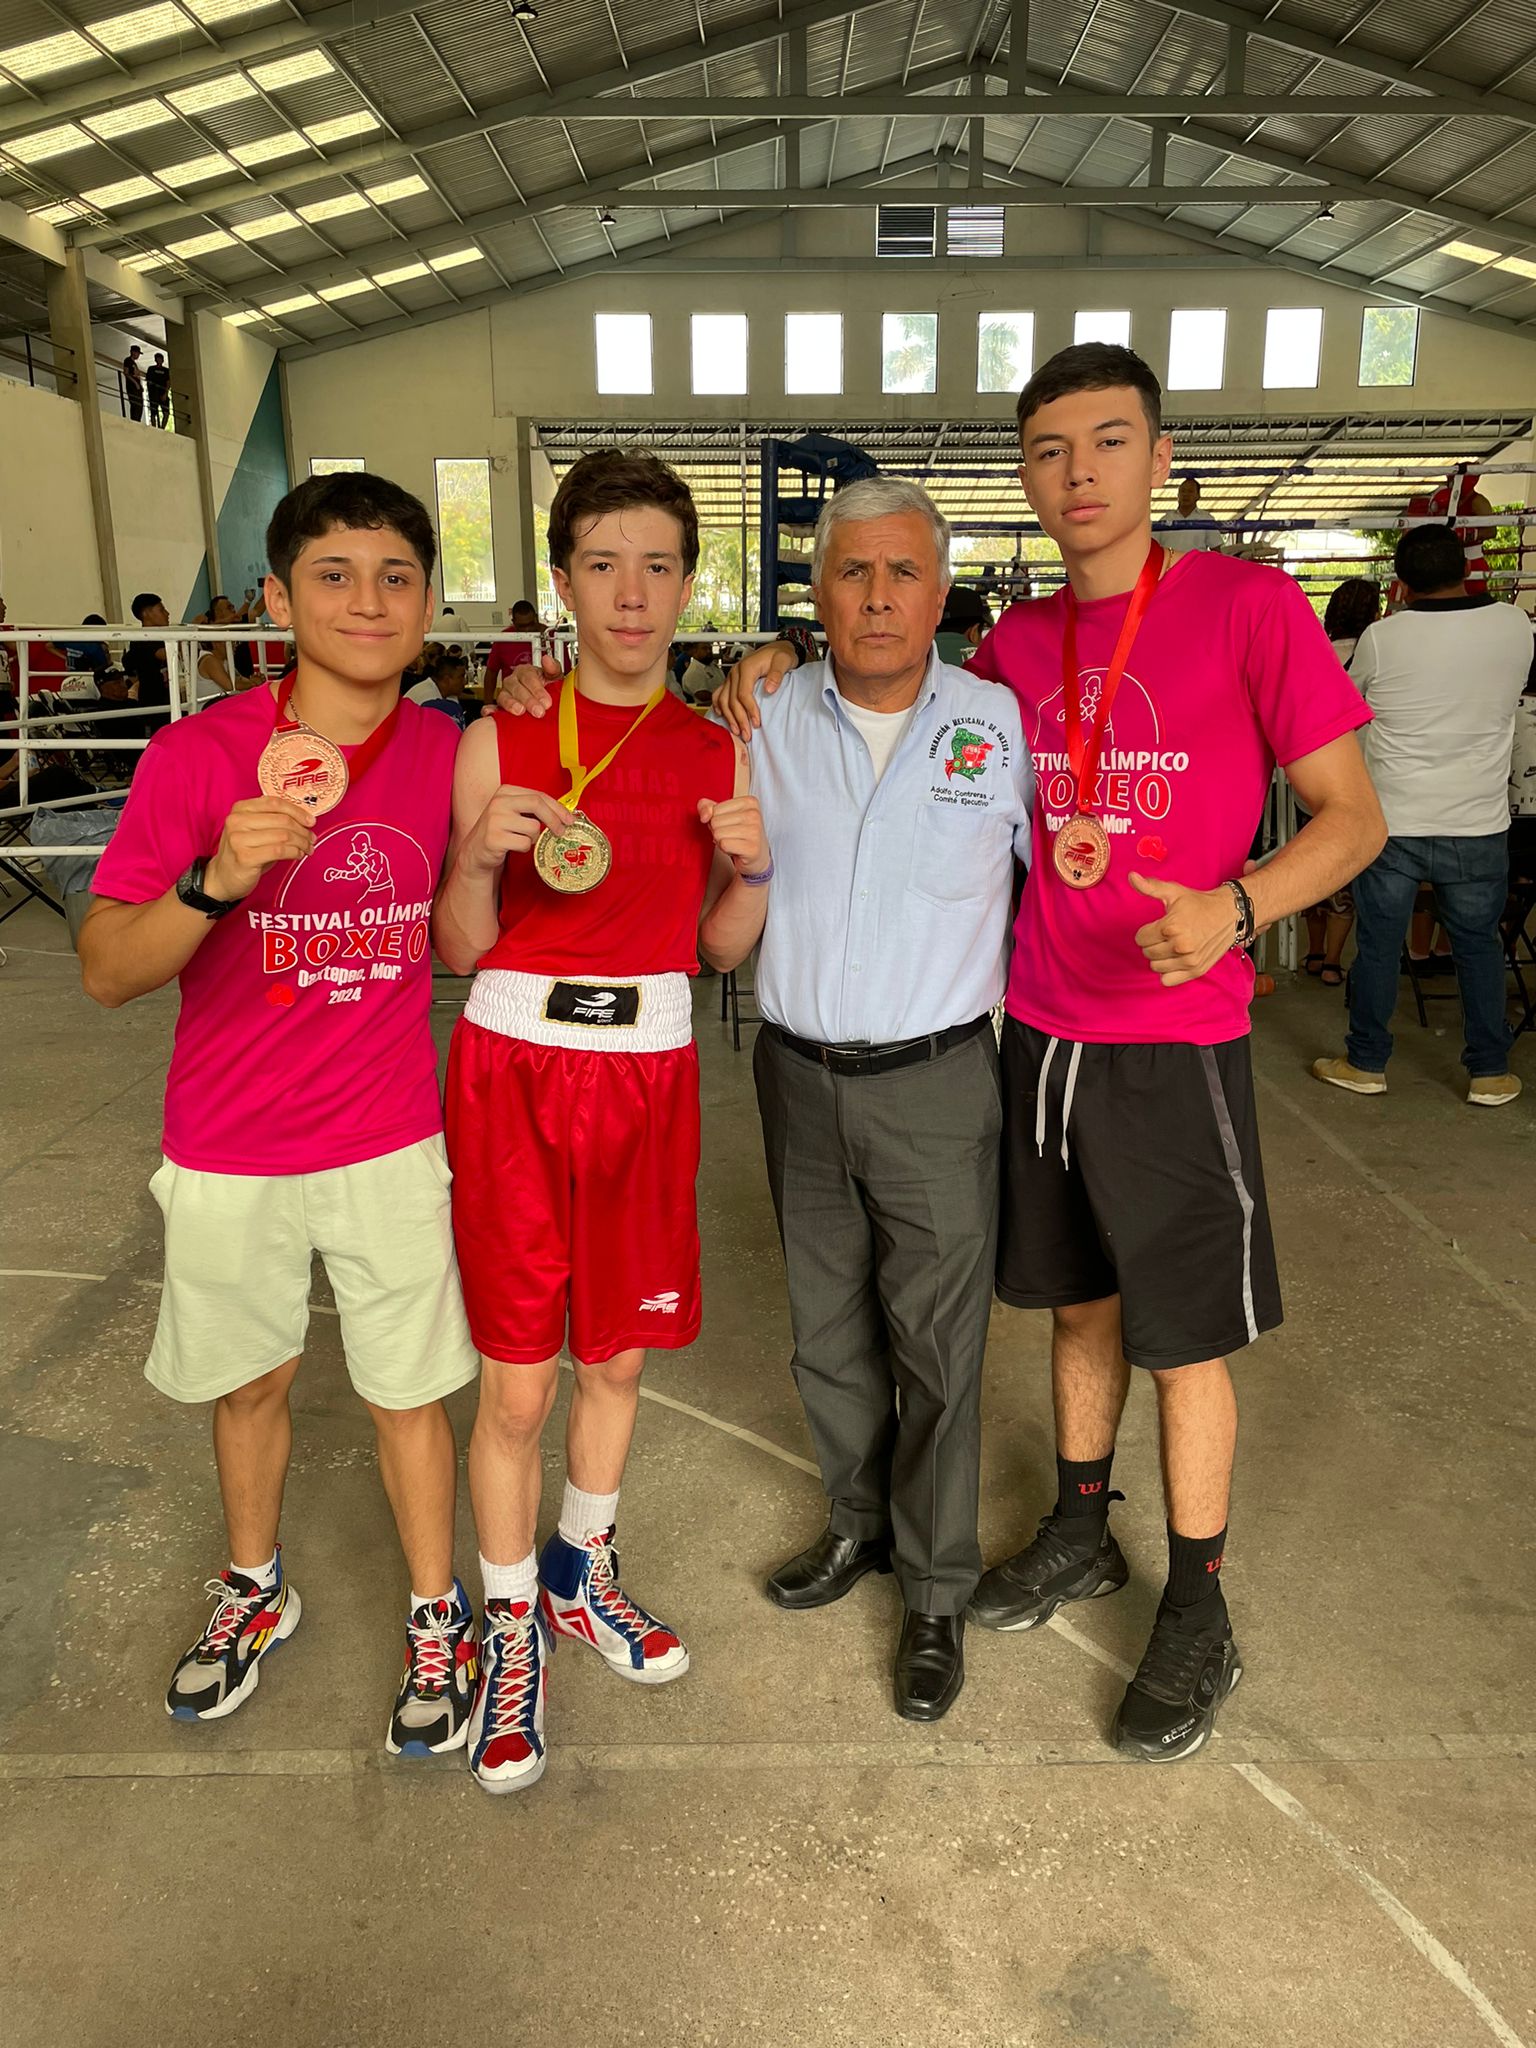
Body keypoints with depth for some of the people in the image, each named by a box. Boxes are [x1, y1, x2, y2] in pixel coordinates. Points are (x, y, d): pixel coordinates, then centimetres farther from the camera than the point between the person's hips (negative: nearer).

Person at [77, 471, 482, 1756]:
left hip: (391, 1143, 1)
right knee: (250, 1382, 20)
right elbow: (107, 975, -13)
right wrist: (215, 883, -31)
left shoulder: (446, 755, -6)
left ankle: (438, 1621, 35)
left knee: (407, 1392, 12)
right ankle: (255, 1587, 48)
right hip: (231, 1155, 0)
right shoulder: (197, 757, -15)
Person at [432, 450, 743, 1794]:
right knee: (517, 1381, 4)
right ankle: (513, 1625, 29)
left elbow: (718, 948, 8)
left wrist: (749, 867, -10)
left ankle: (583, 1572, 42)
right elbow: (458, 948, -1)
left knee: (619, 1355, 16)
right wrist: (484, 854, -19)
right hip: (515, 1065, -2)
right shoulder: (498, 742, -4)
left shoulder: (718, 752, 4)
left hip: (651, 1070, 3)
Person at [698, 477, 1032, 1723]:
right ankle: (861, 1522, 42)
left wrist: (999, 1003, -3)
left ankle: (937, 1593, 27)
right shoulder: (765, 727, -1)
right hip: (800, 1075, 3)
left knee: (937, 1347, 7)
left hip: (936, 1082, -3)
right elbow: (721, 945, -1)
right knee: (828, 1329, 18)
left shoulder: (1001, 724, -6)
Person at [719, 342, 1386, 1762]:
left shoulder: (1249, 607, -9)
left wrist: (1232, 910, -27)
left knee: (1185, 1338, 7)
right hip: (1041, 1032, 5)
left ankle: (1198, 1616, 27)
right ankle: (1082, 1535, 40)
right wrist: (790, 669, 6)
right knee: (1081, 1304, 19)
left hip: (1176, 1041, -5)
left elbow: (1354, 815, -8)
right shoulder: (1018, 644, 6)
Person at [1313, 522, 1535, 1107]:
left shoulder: (1381, 638, -11)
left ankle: (1366, 1064, 20)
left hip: (1392, 825, -2)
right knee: (1479, 948, 13)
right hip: (1478, 827, 2)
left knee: (1378, 946, 10)